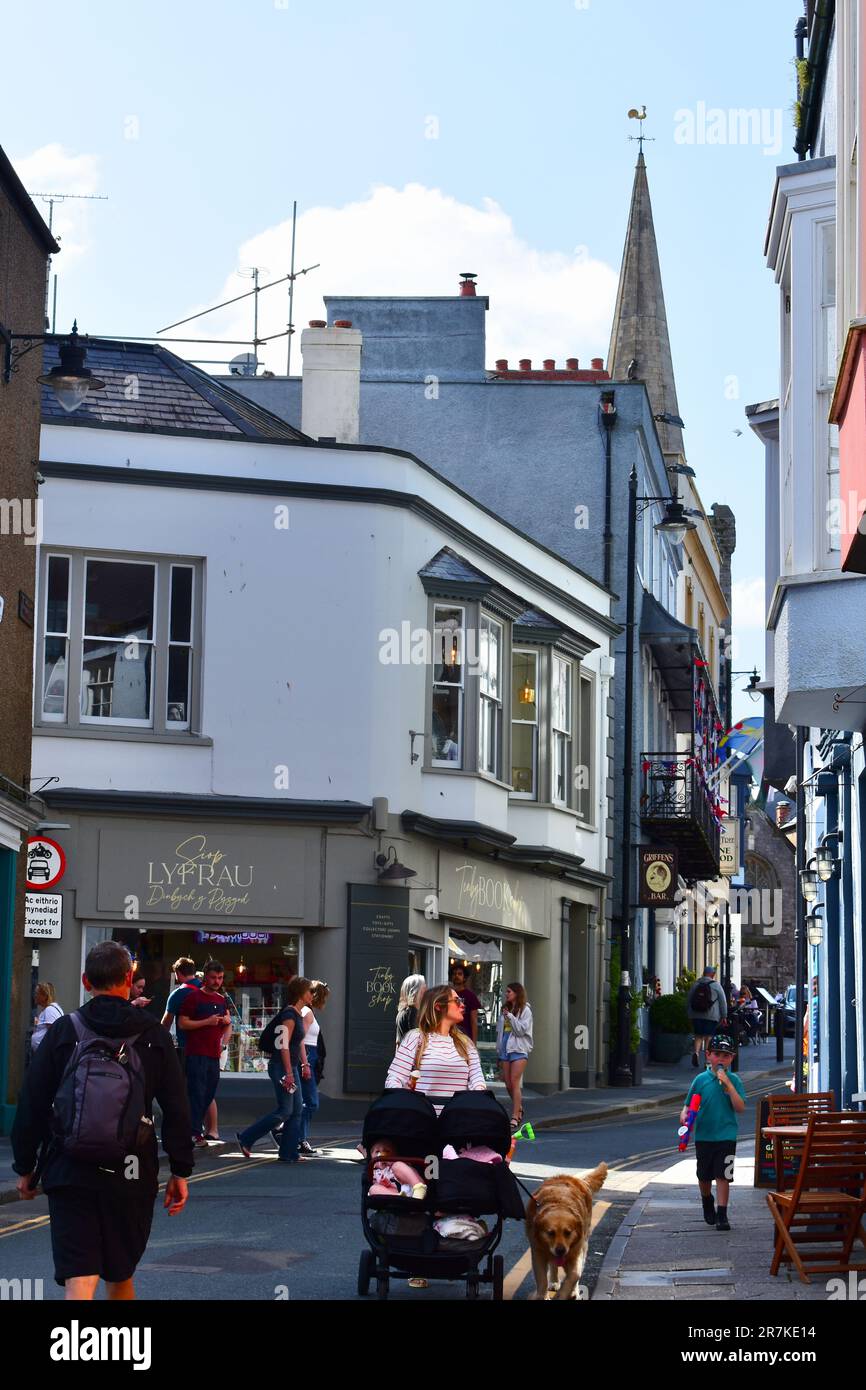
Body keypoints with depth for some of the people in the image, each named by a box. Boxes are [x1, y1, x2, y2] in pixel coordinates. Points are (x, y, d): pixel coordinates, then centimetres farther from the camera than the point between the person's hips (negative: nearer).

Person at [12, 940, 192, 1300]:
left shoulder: (63, 1031, -1)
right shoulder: (152, 1034, 2)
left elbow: (31, 1106, 0)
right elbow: (177, 1110, 1)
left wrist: (25, 1168, 10)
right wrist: (180, 1171, 8)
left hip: (70, 1174, -2)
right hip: (133, 1176, 2)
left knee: (79, 1281, -7)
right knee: (120, 1276, 20)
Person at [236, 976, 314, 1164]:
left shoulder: (298, 1014, 14)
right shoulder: (290, 1014, -16)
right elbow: (284, 1045, -21)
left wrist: (304, 1064, 15)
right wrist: (289, 1073, -22)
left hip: (291, 1067, 10)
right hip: (281, 1067, -10)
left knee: (297, 1110, 7)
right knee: (284, 1111, -8)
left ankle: (289, 1153, 9)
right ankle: (246, 1138, 1)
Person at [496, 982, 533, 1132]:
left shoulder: (525, 1010, -2)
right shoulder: (505, 1009, 17)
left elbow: (521, 1029, -12)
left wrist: (510, 1017, -16)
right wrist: (498, 1051, 18)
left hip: (519, 1049, -7)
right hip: (505, 1049, 7)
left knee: (515, 1082, -12)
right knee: (508, 1083, 5)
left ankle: (515, 1117, -13)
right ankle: (519, 1109, 23)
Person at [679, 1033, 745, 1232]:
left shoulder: (734, 1080, -3)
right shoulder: (701, 1080, -1)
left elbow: (740, 1108, -11)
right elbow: (689, 1105, 5)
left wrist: (728, 1084, -19)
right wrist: (684, 1115, -17)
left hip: (726, 1136, -2)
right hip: (704, 1135, 2)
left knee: (723, 1176, -6)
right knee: (704, 1176, 15)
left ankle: (722, 1215, -2)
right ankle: (707, 1202, 42)